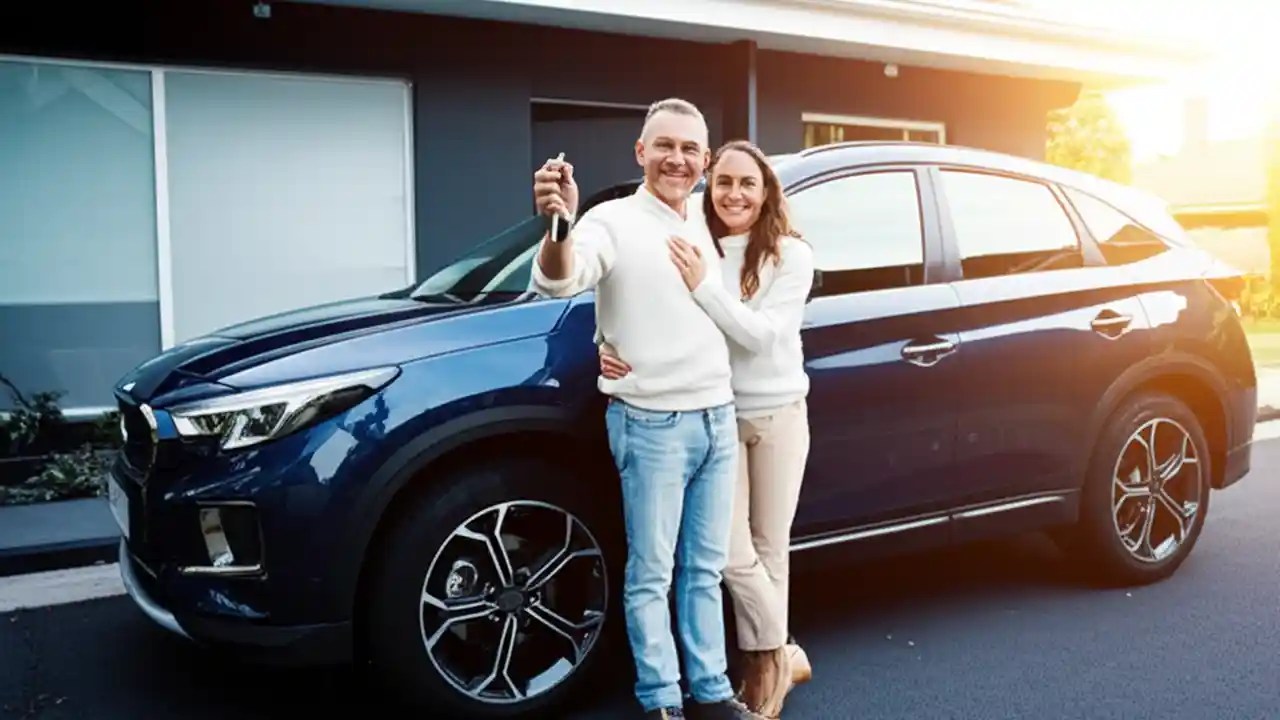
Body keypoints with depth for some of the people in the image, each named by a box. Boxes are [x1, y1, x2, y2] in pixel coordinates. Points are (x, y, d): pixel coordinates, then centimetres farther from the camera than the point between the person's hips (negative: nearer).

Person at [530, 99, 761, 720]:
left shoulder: (702, 226, 11)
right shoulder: (614, 221, -10)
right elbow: (557, 281, -29)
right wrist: (558, 225, -49)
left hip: (718, 419, 7)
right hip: (652, 425, -6)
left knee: (705, 569, 15)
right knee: (651, 573, 5)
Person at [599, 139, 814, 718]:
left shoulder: (791, 256, -8)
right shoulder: (688, 252, -4)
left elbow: (758, 334, -18)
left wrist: (703, 285, -28)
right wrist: (612, 346, -26)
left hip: (779, 415, -1)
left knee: (769, 547, 10)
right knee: (732, 554, 0)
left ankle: (767, 662, 27)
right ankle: (778, 658, 22)